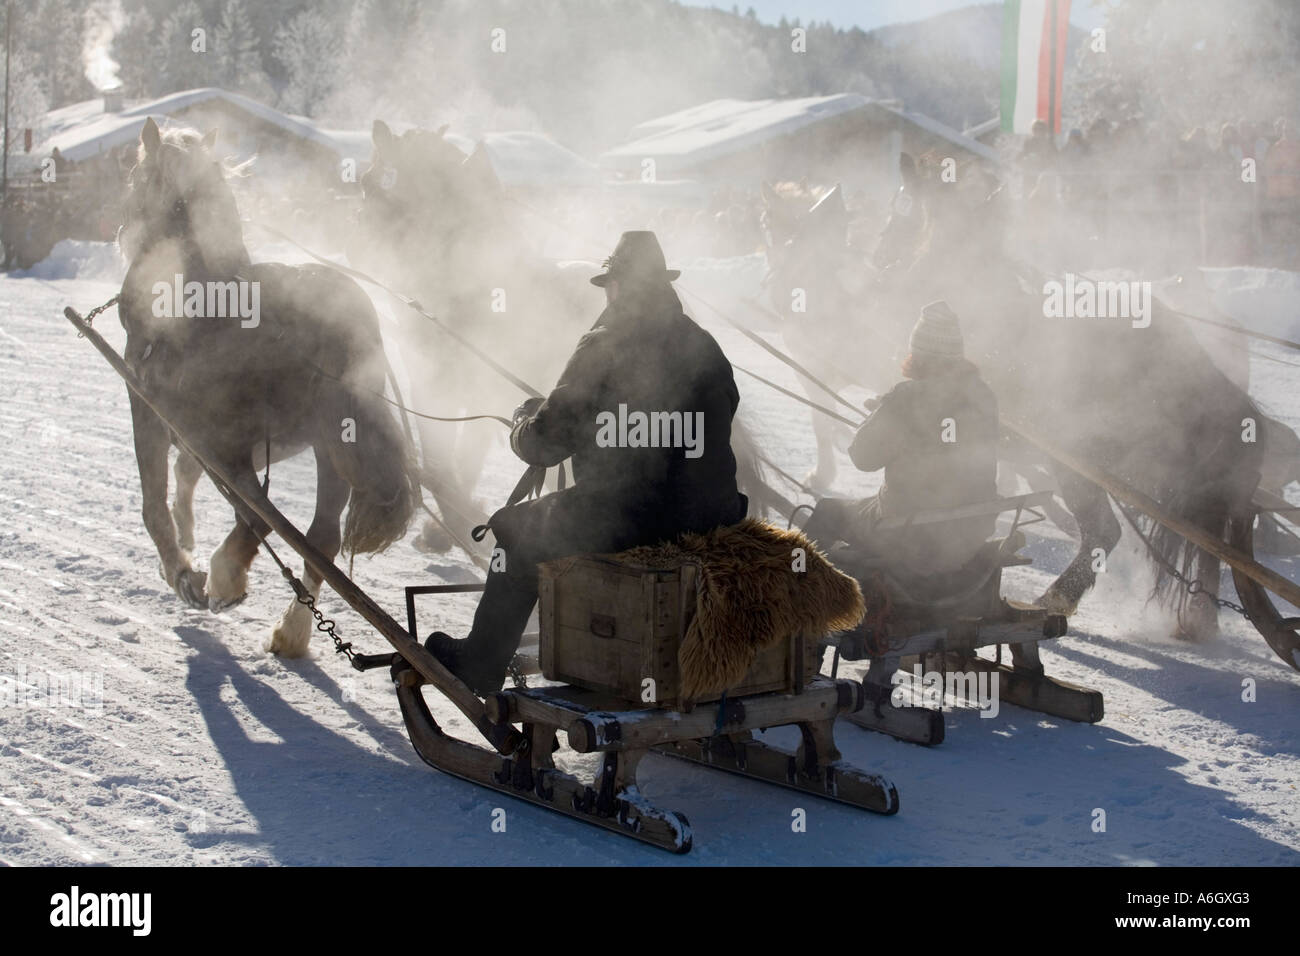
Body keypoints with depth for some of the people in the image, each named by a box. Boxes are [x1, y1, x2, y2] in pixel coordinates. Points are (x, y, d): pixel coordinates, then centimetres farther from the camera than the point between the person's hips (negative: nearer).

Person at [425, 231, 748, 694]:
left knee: (516, 528, 20)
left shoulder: (604, 347, -12)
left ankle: (479, 665, 29)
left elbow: (542, 445, -9)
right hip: (708, 517, 6)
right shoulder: (706, 346, 7)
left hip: (622, 521, -6)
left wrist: (525, 421, 16)